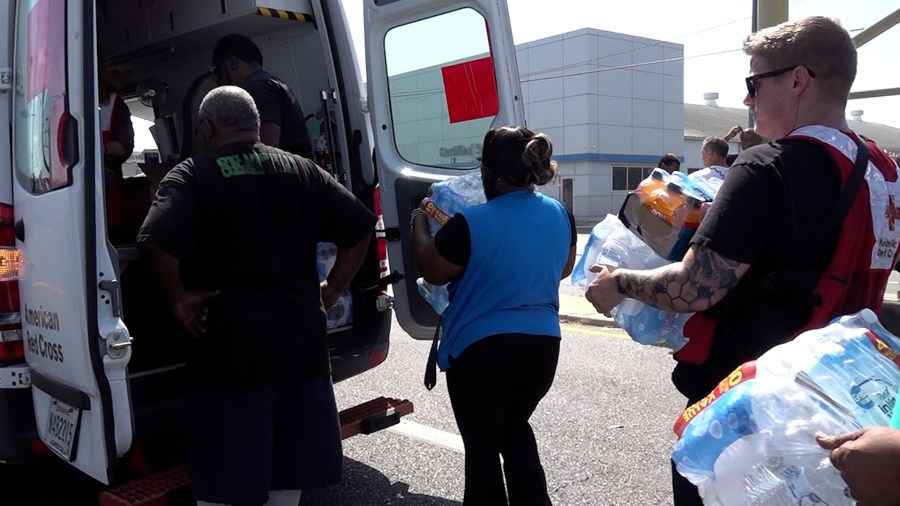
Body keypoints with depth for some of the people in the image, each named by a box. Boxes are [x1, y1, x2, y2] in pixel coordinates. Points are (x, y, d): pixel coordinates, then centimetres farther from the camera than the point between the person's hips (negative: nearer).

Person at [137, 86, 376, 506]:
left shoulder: (192, 175, -5)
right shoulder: (300, 169, 7)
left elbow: (157, 242, -23)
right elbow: (360, 226, 3)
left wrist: (179, 300, -11)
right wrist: (331, 289, 8)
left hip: (229, 341, -4)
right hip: (299, 332, 4)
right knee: (290, 469, 19)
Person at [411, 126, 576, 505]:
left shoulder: (470, 224, -20)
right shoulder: (561, 215, -2)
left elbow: (433, 273, -3)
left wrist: (419, 224, 11)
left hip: (481, 349, -5)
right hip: (542, 344, 6)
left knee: (482, 444, 12)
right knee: (515, 429, 26)